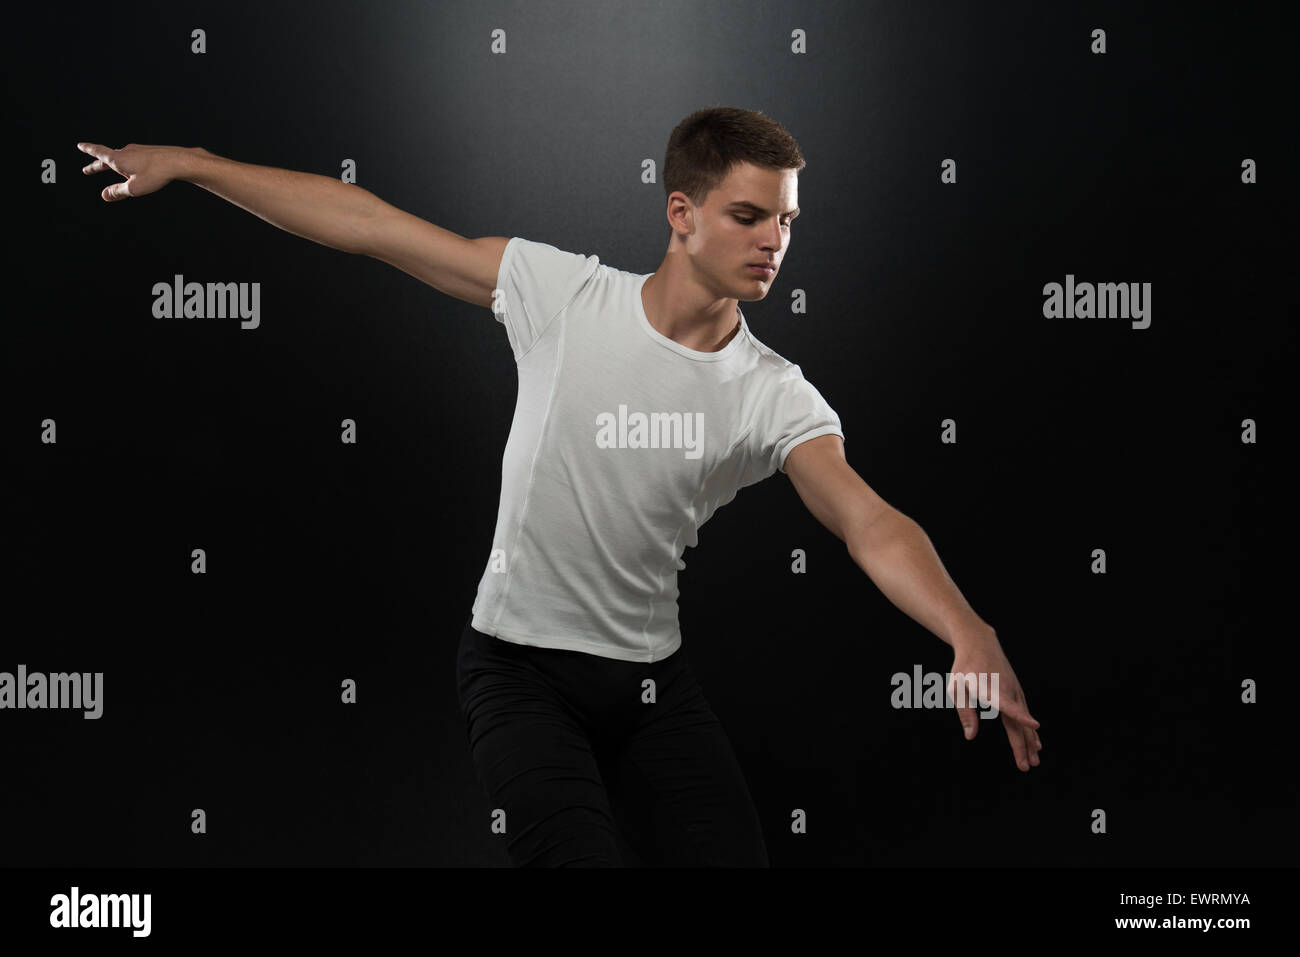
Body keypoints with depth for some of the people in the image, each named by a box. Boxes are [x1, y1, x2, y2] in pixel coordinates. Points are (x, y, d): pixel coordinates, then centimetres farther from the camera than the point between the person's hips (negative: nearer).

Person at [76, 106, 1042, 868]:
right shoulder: (562, 294, -11)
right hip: (519, 668, -3)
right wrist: (189, 162, -5)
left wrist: (969, 630, -43)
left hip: (651, 678, 3)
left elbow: (872, 523, -23)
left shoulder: (776, 398, -8)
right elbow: (368, 225, -7)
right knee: (584, 857, -22)